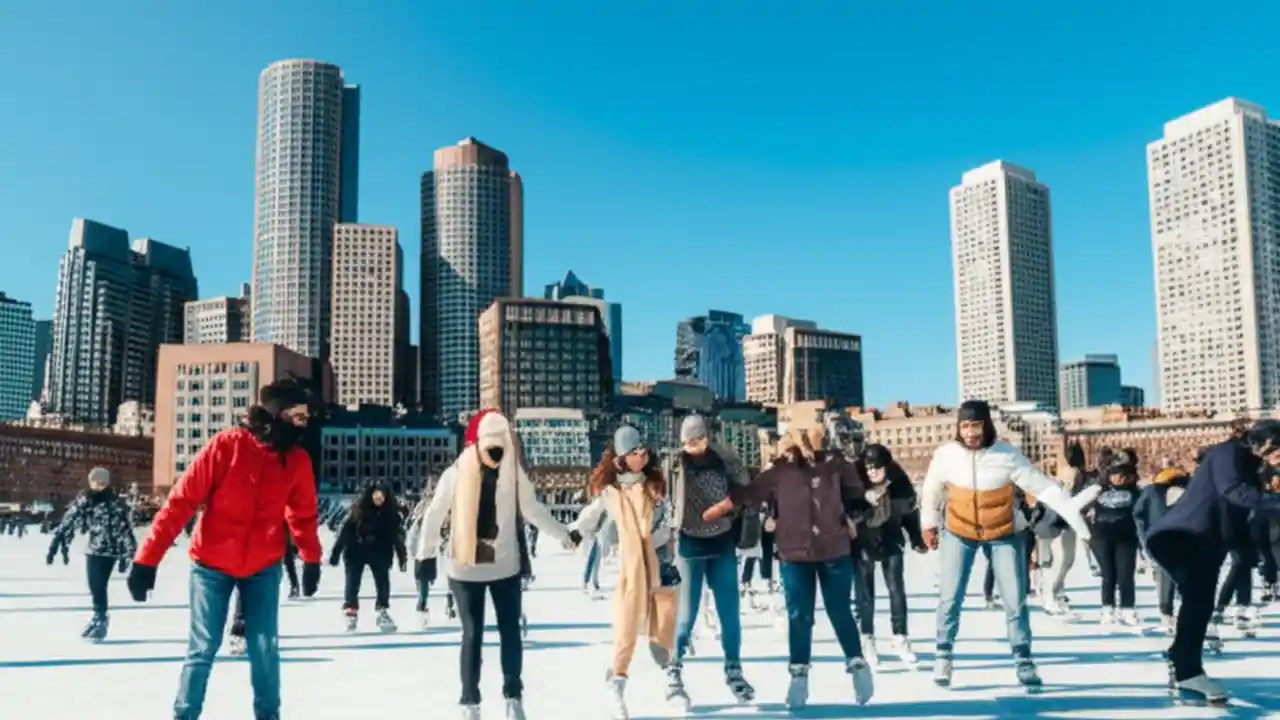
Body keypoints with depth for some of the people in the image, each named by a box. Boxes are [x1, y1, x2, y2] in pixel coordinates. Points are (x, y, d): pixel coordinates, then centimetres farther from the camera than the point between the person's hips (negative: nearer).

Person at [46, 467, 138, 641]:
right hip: (93, 550, 4)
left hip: (110, 551, -4)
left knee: (99, 586, -7)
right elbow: (68, 523, 4)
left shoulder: (117, 503, -13)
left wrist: (126, 556, -12)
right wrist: (54, 546, 2)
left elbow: (125, 530, -10)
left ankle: (100, 620, 9)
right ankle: (100, 617, 27)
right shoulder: (83, 501, -1)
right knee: (94, 586, 8)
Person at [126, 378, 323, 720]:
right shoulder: (227, 445, -20)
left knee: (265, 649, 5)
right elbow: (181, 501, -17)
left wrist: (311, 560, 7)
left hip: (264, 568, 3)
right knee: (202, 649, 3)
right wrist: (147, 558, -18)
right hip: (212, 565, -2)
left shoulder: (298, 460, -8)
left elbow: (302, 514, 7)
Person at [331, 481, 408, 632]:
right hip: (356, 552, -1)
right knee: (352, 583, 3)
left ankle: (382, 611, 21)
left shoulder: (391, 512, -9)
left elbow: (397, 535, -2)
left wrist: (402, 556, 0)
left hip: (379, 553, 1)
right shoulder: (358, 509, -13)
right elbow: (345, 530, -10)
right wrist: (335, 552, -8)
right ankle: (351, 614, 16)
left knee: (383, 581, 3)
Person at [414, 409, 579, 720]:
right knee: (472, 634, 5)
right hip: (466, 568, -2)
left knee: (510, 631, 9)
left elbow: (533, 510, 8)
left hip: (506, 566, 2)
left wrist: (565, 536, 11)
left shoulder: (515, 474, -3)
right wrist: (426, 554, -4)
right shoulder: (456, 474, -10)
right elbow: (435, 514, -4)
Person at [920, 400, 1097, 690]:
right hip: (959, 534, 1)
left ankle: (1023, 660, 18)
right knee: (950, 598, -1)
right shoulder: (945, 455, -17)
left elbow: (1041, 485, -22)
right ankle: (944, 655, 17)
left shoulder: (1007, 455, -21)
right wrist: (929, 522, 6)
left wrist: (1071, 510, -32)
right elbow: (932, 490, 0)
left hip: (1004, 534, 0)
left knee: (1015, 600, 4)